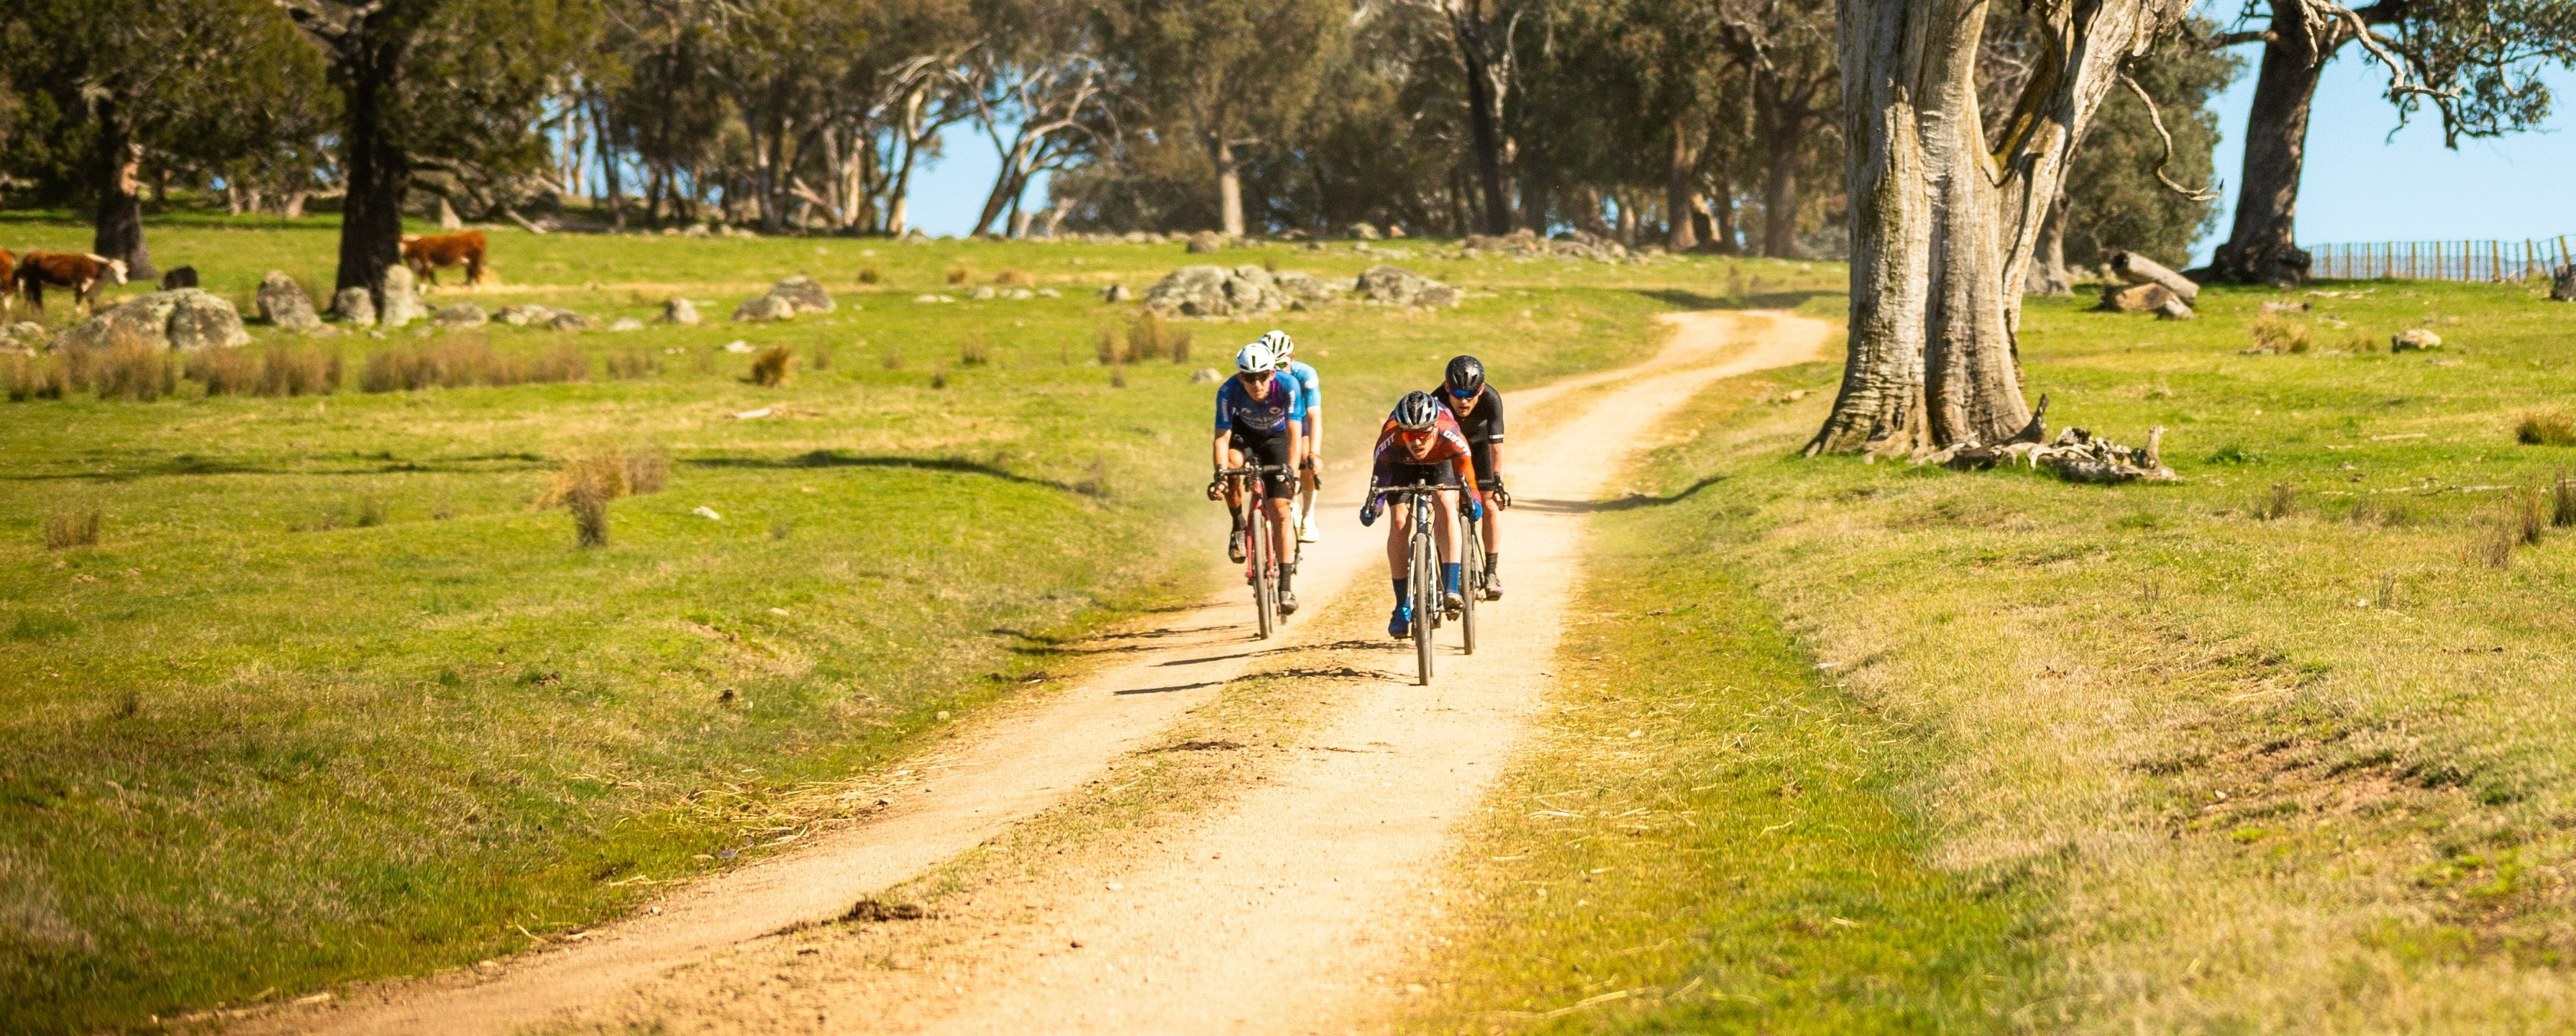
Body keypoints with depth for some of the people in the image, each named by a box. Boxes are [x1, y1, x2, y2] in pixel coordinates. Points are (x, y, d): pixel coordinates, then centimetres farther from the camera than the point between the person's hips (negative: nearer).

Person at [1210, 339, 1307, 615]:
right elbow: (1222, 436, -33)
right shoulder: (1228, 391, -31)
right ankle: (1238, 527, -11)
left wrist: (1291, 470, -50)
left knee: (1280, 510, -11)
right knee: (1233, 463, -35)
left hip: (1276, 438, -1)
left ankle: (1285, 586, -8)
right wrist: (1220, 472, -48)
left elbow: (1293, 432, -36)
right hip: (1244, 434, 1)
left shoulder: (1287, 386, -32)